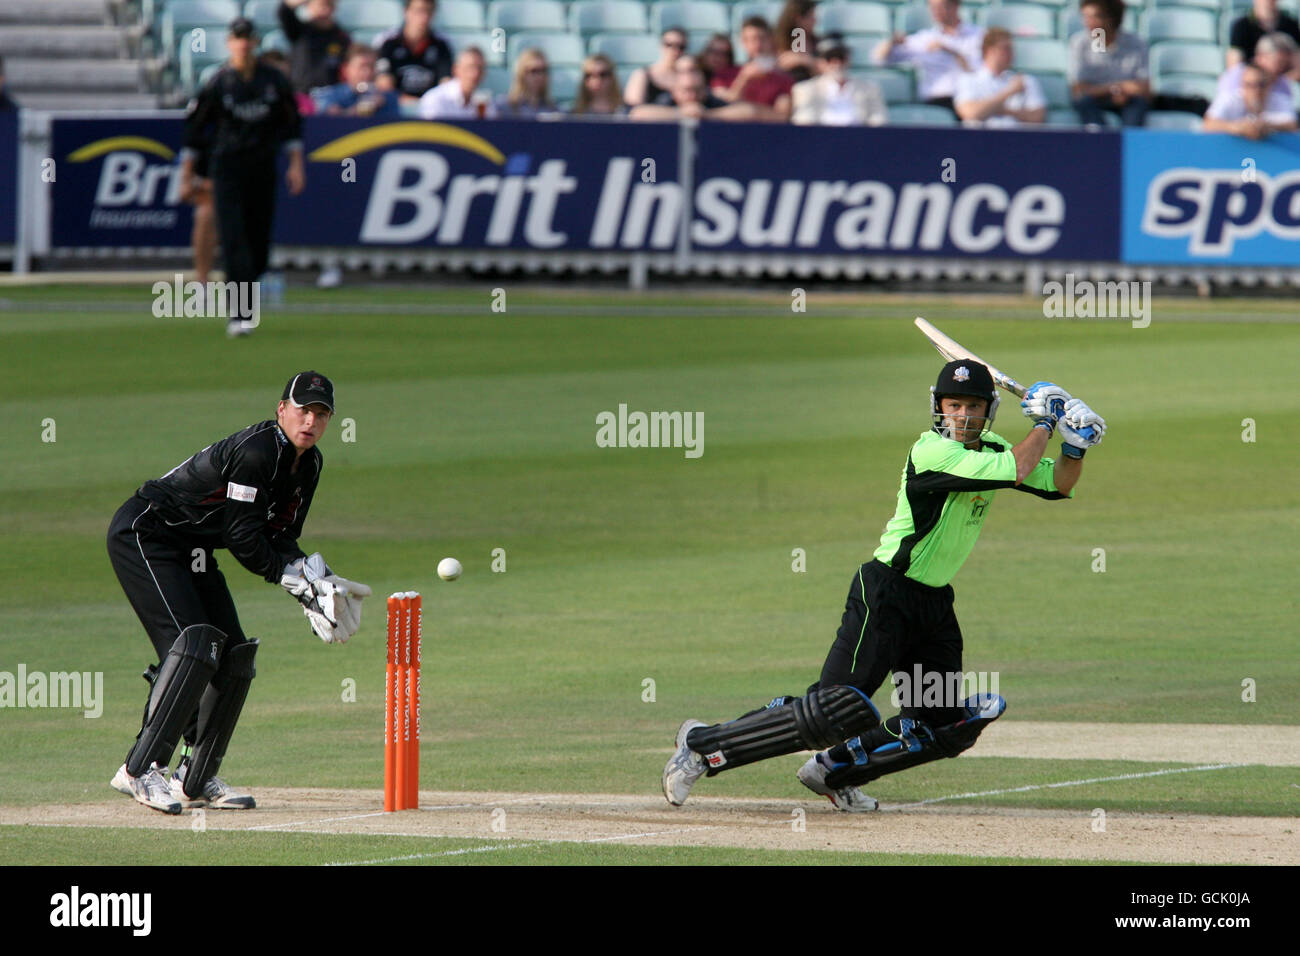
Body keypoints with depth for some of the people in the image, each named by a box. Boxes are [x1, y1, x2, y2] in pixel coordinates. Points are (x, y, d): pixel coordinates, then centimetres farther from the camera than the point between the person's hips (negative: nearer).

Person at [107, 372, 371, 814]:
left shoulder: (308, 464, 4)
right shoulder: (257, 452, -25)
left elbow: (280, 538, 6)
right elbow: (243, 539, -24)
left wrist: (310, 578, -12)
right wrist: (295, 578, -18)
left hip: (193, 553, 10)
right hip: (143, 536, -10)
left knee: (235, 656, 4)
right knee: (195, 644, -23)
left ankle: (197, 779, 8)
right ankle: (140, 769, -26)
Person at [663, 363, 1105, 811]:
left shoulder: (990, 448, 7)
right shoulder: (932, 451, -20)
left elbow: (1058, 484, 12)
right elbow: (1016, 472, -28)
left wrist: (1075, 446, -7)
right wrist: (1044, 422, -14)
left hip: (935, 602, 9)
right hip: (885, 595, -9)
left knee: (947, 730, 6)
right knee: (833, 714, -16)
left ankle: (832, 770, 20)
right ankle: (703, 744, -5)